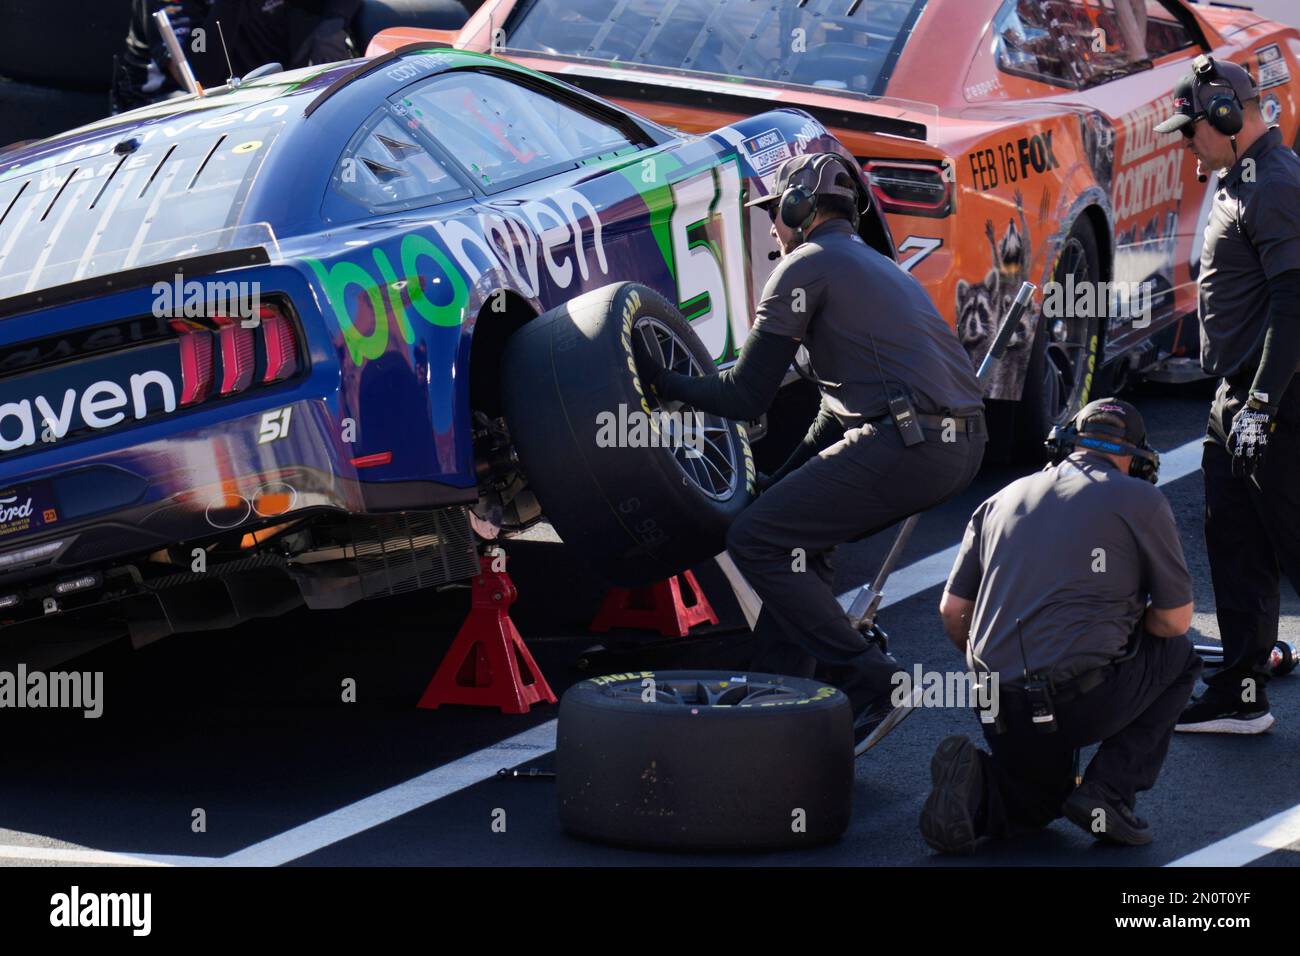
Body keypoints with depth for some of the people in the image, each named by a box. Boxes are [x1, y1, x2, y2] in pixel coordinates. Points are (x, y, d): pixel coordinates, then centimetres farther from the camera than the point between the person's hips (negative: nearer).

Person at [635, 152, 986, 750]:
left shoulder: (807, 265, 1)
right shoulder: (871, 265, 29)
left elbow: (748, 397, -1)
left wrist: (664, 385, 15)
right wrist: (784, 484, 36)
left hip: (909, 444, -10)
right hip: (959, 443, 10)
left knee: (756, 541, -4)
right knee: (800, 531, 25)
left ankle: (872, 685, -9)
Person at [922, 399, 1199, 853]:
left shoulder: (1001, 500, 16)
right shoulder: (1141, 500, 3)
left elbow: (952, 610, 15)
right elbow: (1176, 619, 7)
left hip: (1000, 709, 5)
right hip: (1084, 702, -5)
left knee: (1037, 802, 33)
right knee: (1178, 656, 25)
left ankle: (976, 783, -2)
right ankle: (1110, 790, 7)